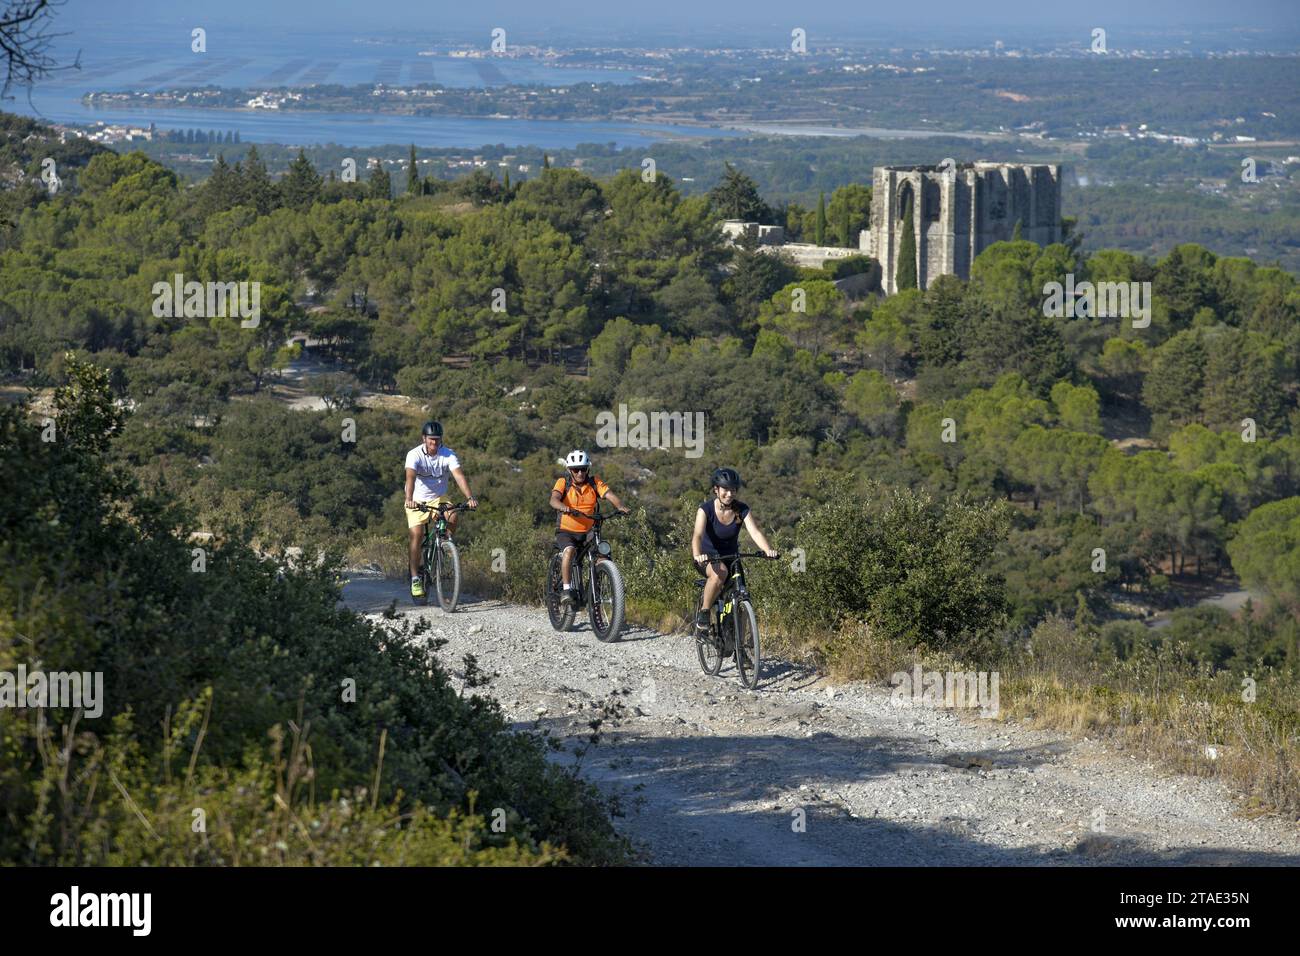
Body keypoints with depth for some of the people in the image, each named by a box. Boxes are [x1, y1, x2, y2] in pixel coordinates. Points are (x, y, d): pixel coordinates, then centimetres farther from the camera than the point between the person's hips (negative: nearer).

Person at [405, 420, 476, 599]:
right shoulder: (414, 455, -19)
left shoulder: (448, 455, -13)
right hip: (417, 501, -2)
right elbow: (410, 477, -35)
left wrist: (469, 497, -43)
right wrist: (409, 499, -52)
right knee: (417, 535, -17)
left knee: (452, 516, -29)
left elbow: (459, 475, -27)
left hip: (439, 498, 2)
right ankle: (415, 578, -8)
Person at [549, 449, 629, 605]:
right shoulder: (563, 483, -9)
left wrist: (620, 506, -39)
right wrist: (564, 508, -49)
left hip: (588, 532, 3)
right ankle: (566, 590, -30)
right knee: (569, 550, -32)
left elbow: (609, 494, -17)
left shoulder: (594, 483, -3)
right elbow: (554, 500, -27)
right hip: (566, 531, -3)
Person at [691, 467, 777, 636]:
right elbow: (698, 535, -34)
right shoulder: (706, 509, -19)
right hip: (708, 557, -3)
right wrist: (697, 555, -55)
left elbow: (755, 532, -24)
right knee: (720, 572, -37)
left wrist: (768, 550, -45)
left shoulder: (742, 510, -11)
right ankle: (703, 614, -20)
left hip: (730, 556, 3)